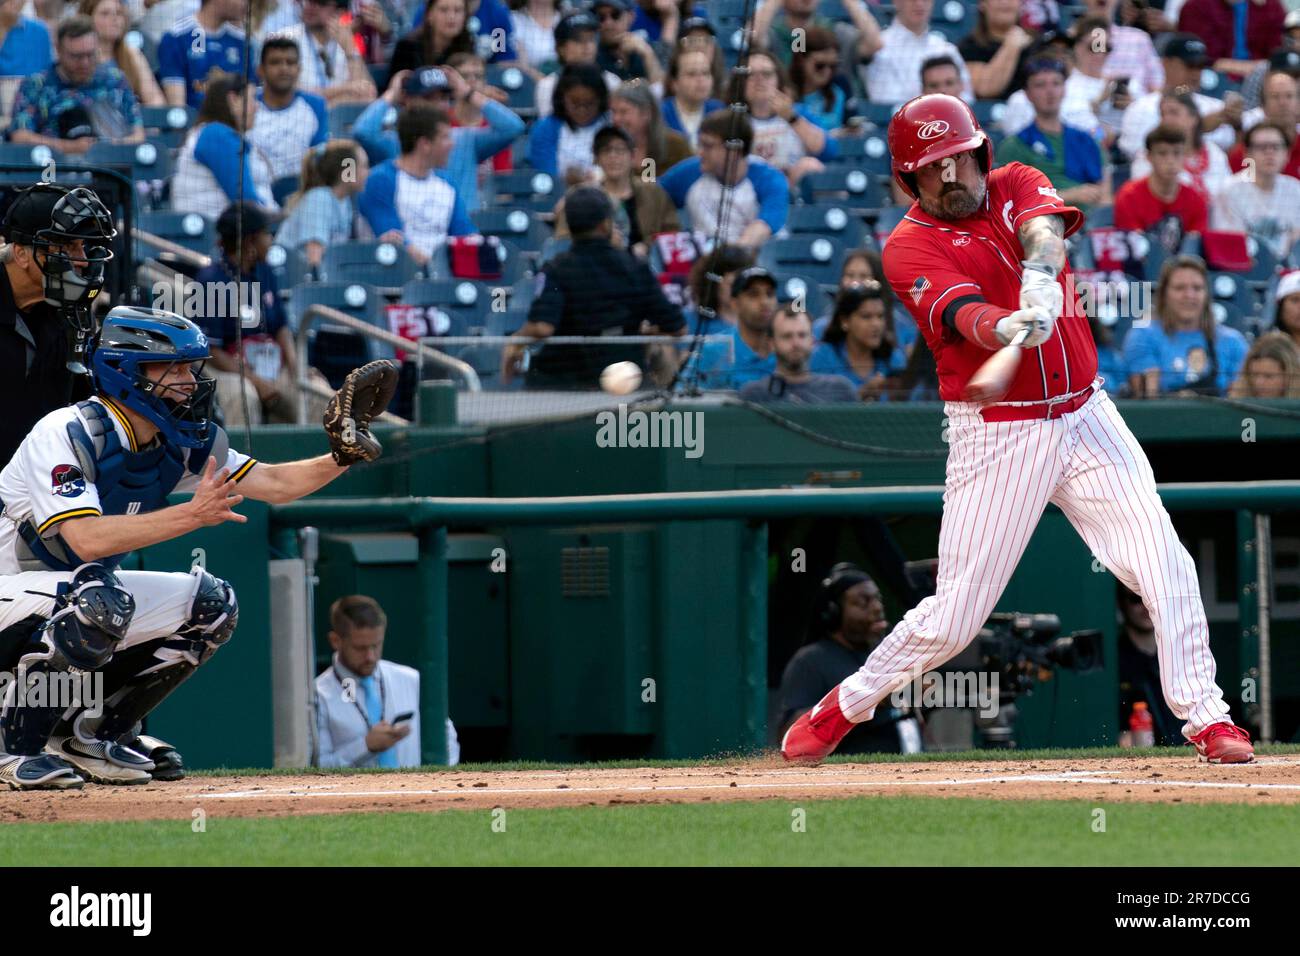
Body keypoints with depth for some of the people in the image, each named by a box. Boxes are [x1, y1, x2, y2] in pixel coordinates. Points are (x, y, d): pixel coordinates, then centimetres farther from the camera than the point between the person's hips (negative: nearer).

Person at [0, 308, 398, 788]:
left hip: (80, 593, 9)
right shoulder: (64, 434, -25)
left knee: (210, 605, 0)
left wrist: (340, 458, -21)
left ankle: (89, 732, 6)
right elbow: (87, 538, -37)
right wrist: (191, 515, -42)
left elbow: (274, 483, -2)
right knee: (100, 600, -36)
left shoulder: (182, 443, -1)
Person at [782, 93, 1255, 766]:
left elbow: (1044, 230, -18)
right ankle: (845, 705, 19)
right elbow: (963, 315, -25)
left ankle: (1205, 717, -1)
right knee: (954, 618, -2)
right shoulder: (910, 247, -6)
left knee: (1166, 568, -9)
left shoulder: (1018, 186, 6)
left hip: (1084, 416, 3)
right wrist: (1006, 329, -48)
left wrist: (1040, 273, -41)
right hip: (996, 437, -3)